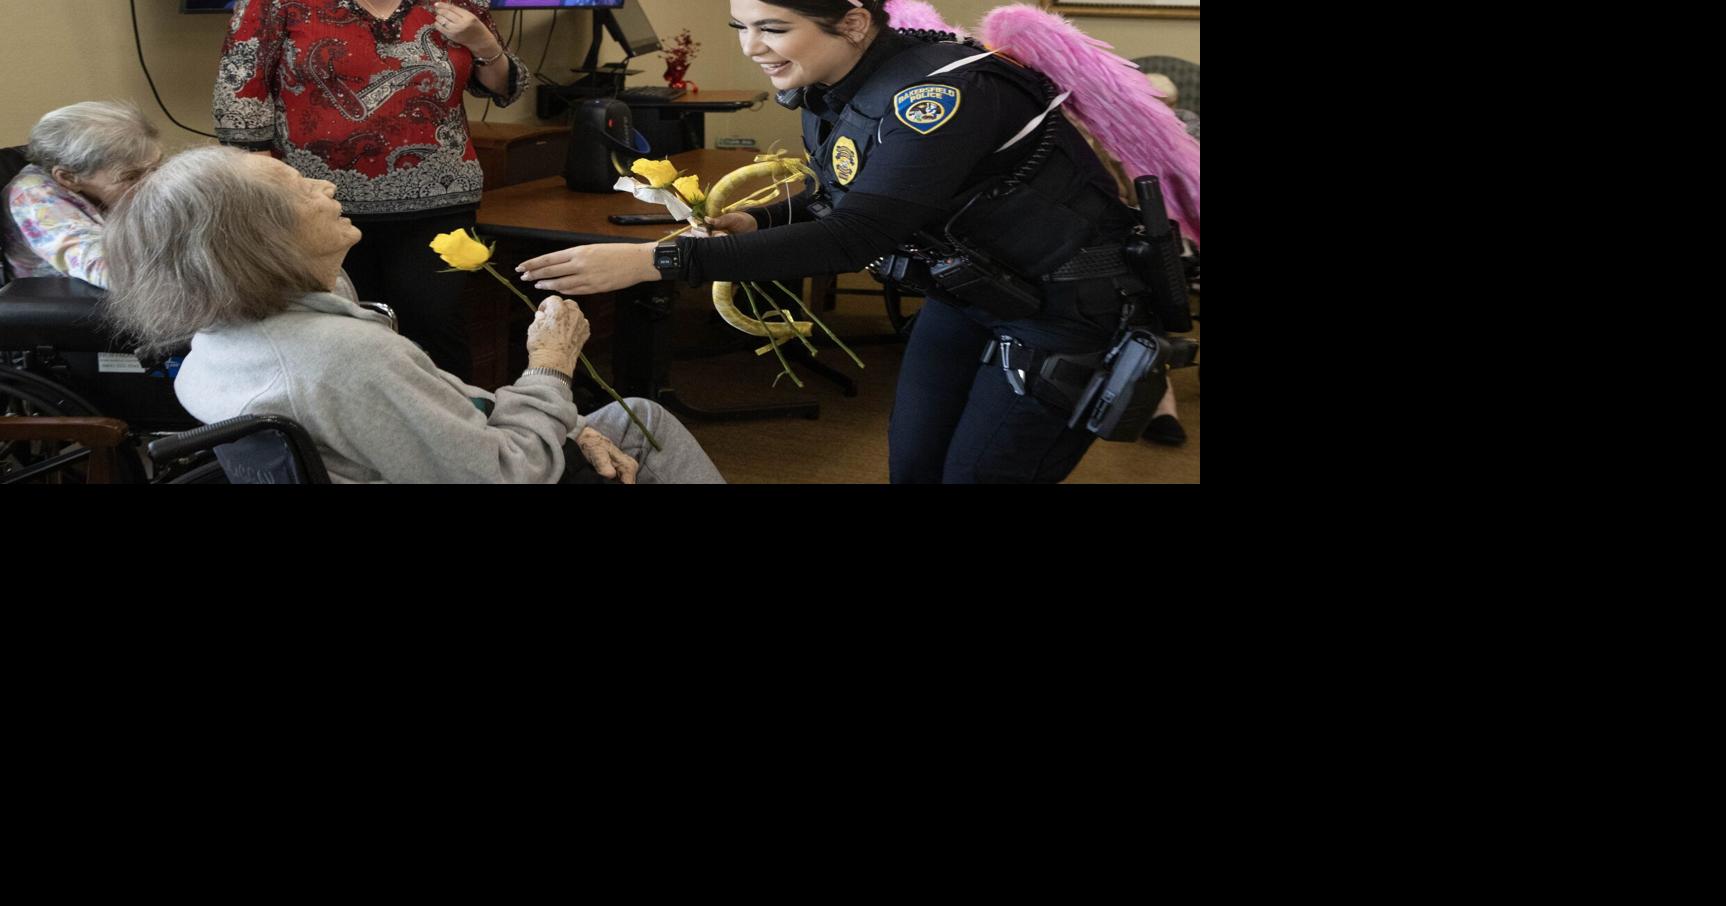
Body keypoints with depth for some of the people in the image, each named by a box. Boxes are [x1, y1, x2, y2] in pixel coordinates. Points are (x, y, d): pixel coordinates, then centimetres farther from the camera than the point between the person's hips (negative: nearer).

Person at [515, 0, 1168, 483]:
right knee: (911, 466, 9)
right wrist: (754, 224, -10)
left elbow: (855, 237, -37)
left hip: (1069, 307, -8)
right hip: (967, 291, 8)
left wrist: (654, 261, -40)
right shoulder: (825, 91, -4)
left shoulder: (941, 92, -30)